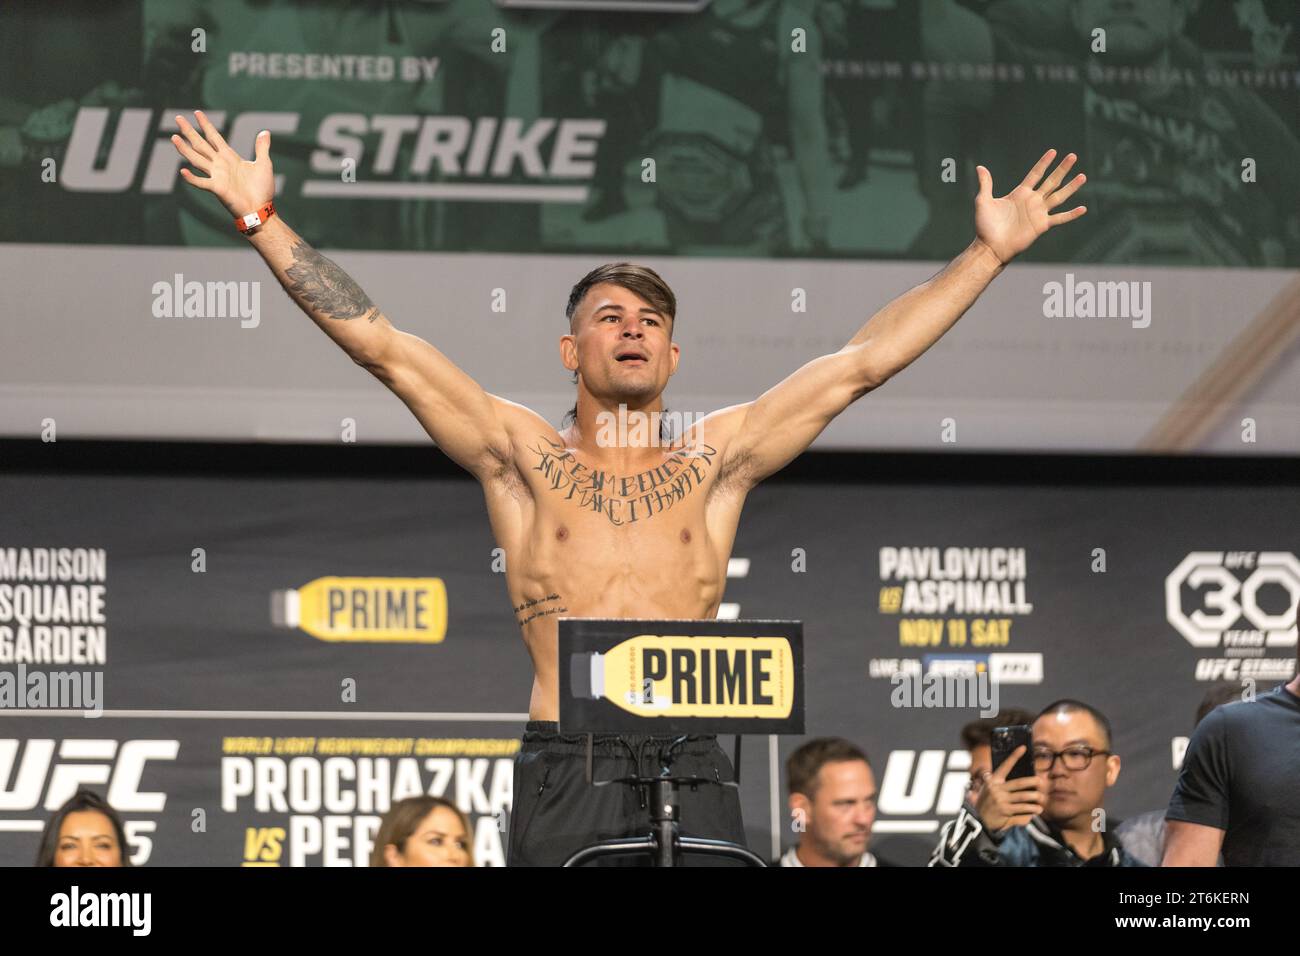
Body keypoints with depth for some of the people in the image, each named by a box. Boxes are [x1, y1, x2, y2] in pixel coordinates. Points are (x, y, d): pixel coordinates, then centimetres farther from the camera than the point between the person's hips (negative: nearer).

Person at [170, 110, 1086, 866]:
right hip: (565, 770, -1)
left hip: (691, 773, 1)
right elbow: (381, 344, 8)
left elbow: (860, 364, 16)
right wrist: (264, 220, 3)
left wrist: (990, 252, 15)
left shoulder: (715, 458, 15)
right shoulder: (522, 453, 12)